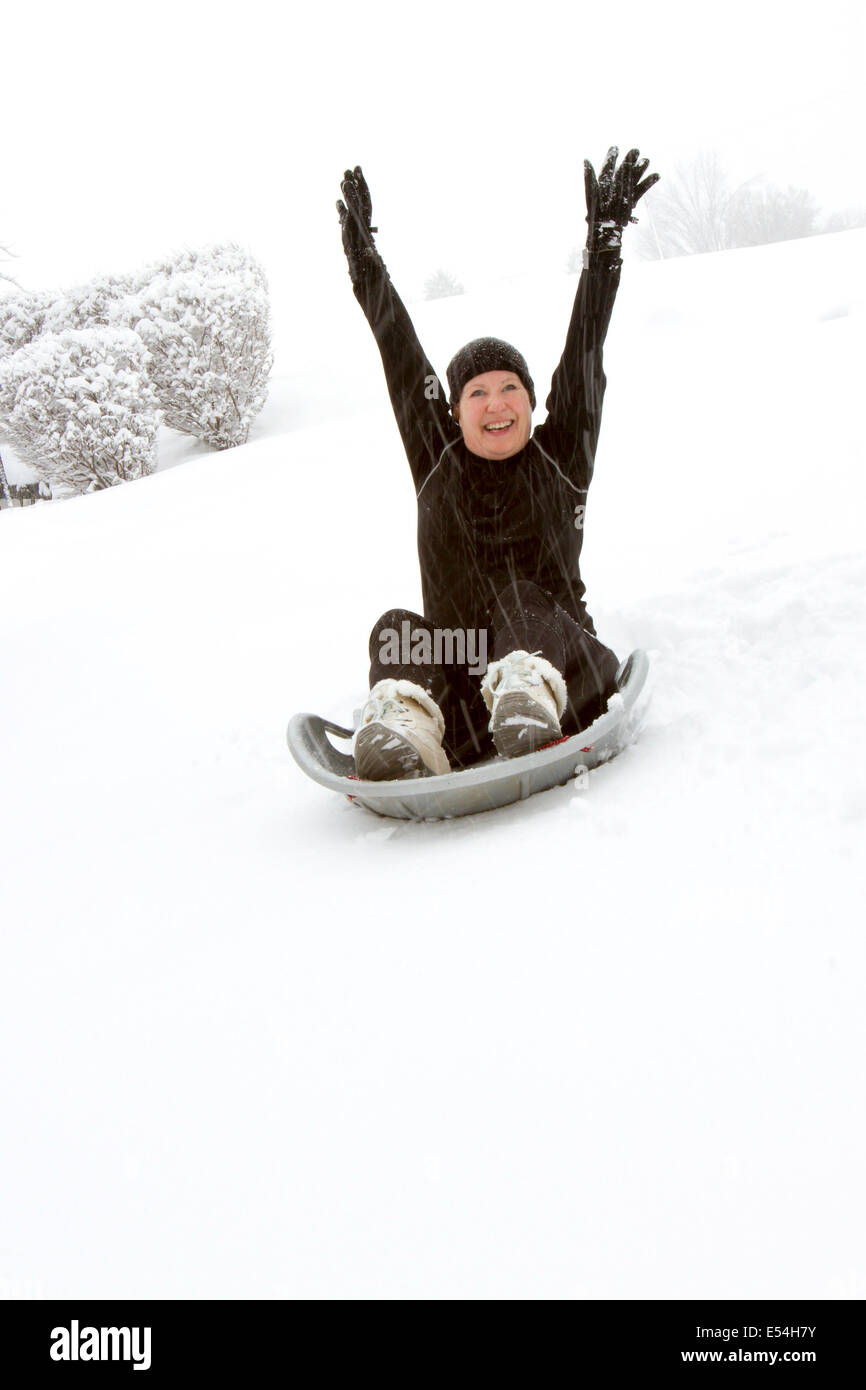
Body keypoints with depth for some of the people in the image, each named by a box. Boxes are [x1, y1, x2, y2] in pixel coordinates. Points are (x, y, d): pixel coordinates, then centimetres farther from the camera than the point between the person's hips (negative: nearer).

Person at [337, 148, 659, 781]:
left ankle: (531, 707, -56)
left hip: (560, 660, -1)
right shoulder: (436, 466, 14)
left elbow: (584, 357, 8)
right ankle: (403, 733, -52)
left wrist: (605, 242, 7)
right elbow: (402, 361, 16)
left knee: (520, 597, -29)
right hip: (455, 686, 1)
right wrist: (363, 259, 20)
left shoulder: (561, 463, 11)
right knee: (397, 629, -25)